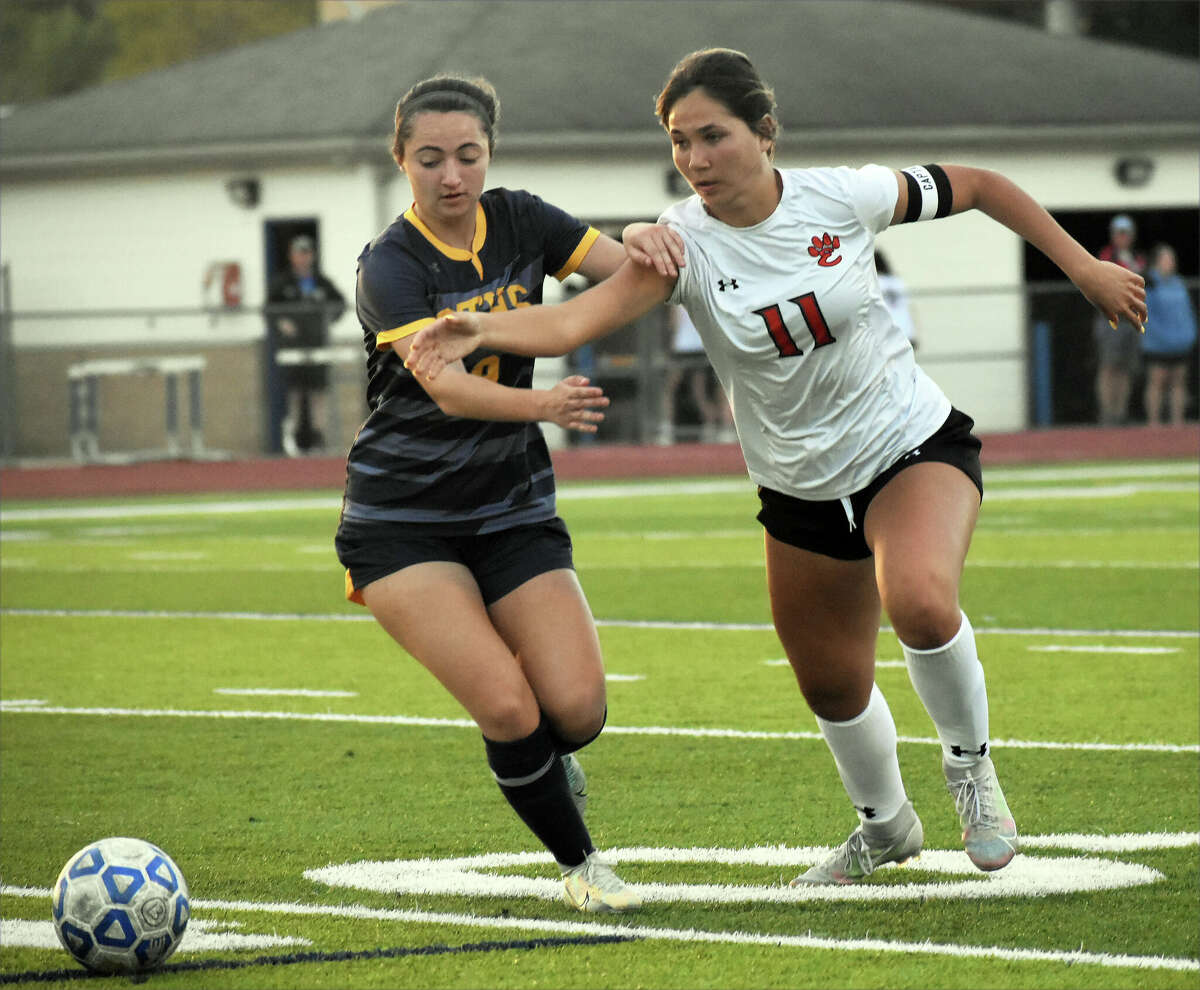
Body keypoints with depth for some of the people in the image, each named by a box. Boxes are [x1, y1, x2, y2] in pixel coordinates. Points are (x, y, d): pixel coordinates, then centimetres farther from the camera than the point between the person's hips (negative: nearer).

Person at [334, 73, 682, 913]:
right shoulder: (392, 266, -16)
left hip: (514, 510, 4)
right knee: (508, 708, -19)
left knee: (577, 709, -12)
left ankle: (542, 761, 25)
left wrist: (651, 245, -29)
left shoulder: (519, 222, 0)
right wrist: (545, 404, -49)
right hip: (402, 520, -4)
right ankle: (578, 862, 5)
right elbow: (448, 387, -30)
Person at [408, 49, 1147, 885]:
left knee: (919, 598, -32)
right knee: (831, 688, 14)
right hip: (800, 492, 3)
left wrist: (1084, 267, 6)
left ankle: (971, 762, -4)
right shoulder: (682, 244, -17)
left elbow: (977, 187, 1)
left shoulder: (844, 197, -17)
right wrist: (481, 329, -53)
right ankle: (885, 826, 46)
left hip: (915, 446, -3)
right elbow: (577, 320, -34)